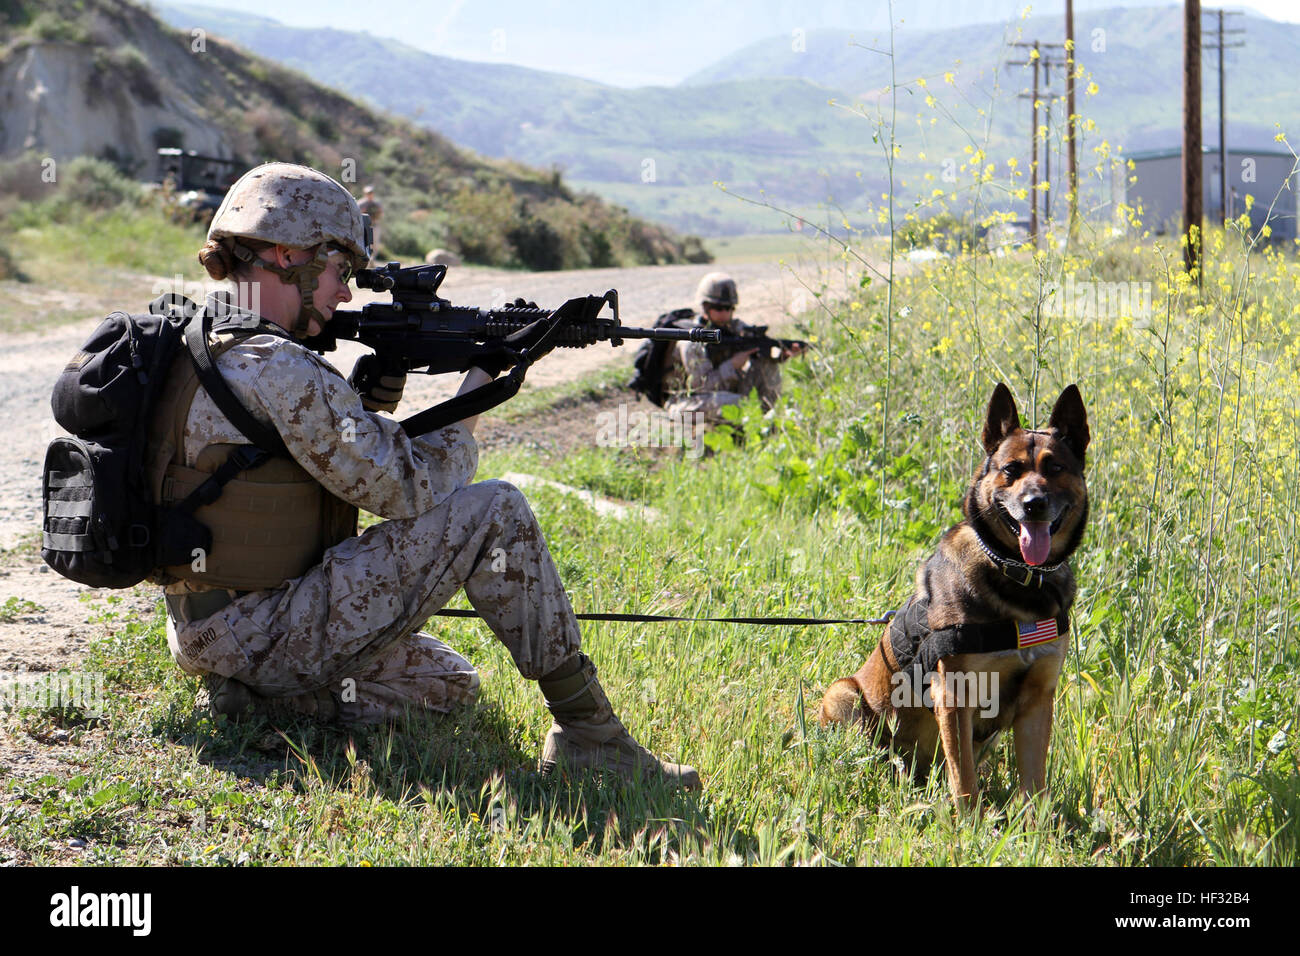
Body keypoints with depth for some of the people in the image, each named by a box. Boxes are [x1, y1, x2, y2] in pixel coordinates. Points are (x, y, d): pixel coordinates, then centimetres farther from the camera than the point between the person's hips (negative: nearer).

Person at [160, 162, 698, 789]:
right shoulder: (279, 371, -21)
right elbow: (406, 489, -17)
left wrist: (368, 401, 4)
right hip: (268, 634, -10)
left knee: (451, 684, 24)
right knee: (495, 513, -11)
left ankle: (270, 700, 8)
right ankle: (586, 732, -7)